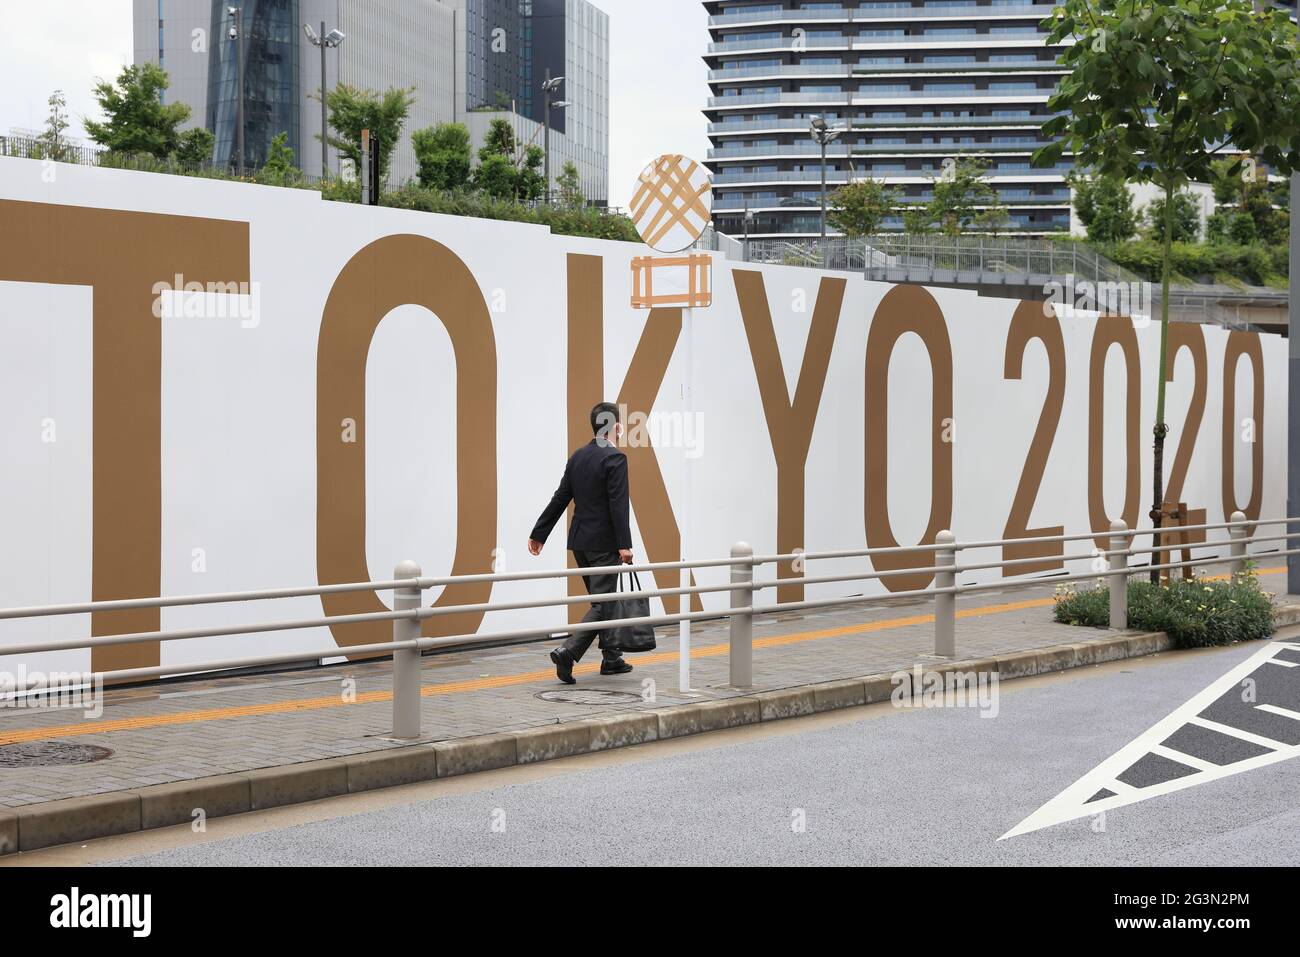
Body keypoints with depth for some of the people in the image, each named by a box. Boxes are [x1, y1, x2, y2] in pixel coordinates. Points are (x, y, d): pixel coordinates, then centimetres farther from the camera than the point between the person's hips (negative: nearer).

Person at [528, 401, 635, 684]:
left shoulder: (578, 456, 9)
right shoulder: (615, 458, -14)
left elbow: (560, 499, 10)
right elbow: (618, 505, -21)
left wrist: (539, 533, 13)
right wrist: (624, 545, -23)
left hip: (579, 542, 8)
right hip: (604, 544, -8)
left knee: (602, 599, 17)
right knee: (602, 604, -6)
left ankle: (611, 658, 23)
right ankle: (567, 652, -19)